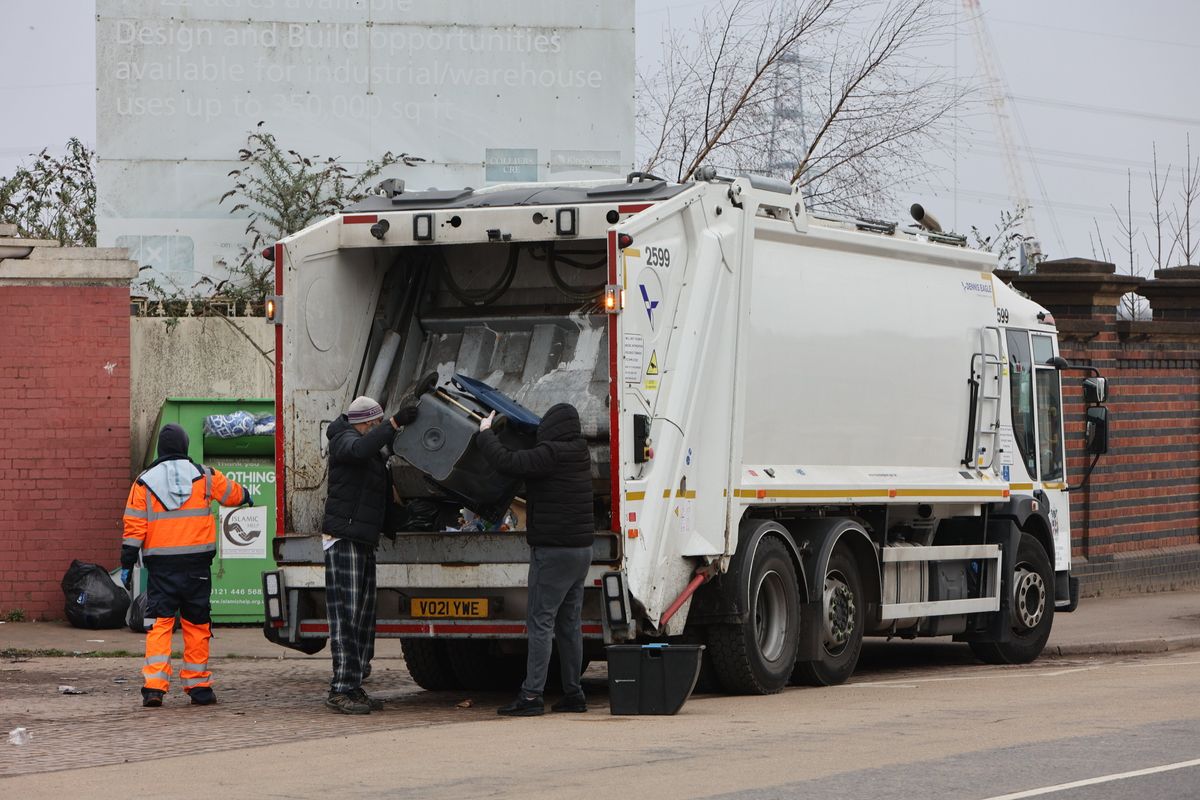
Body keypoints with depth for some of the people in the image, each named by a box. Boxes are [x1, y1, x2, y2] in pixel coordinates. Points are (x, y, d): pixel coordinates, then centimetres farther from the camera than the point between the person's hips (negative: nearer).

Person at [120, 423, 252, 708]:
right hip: (197, 564, 1)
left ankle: (154, 686, -13)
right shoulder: (204, 476, 5)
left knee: (159, 623, -1)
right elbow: (231, 492, 23)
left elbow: (134, 527, -1)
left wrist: (127, 563, 4)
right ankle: (198, 686, 13)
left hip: (161, 565, -1)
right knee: (197, 623, 9)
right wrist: (247, 496, 46)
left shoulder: (144, 482, 2)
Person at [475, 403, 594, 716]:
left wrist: (485, 433, -4)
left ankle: (531, 695, -11)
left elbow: (507, 461, -21)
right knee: (569, 623, 13)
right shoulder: (579, 454, 11)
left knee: (541, 622, -8)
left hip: (553, 550, -9)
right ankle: (573, 693, 15)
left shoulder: (550, 455, -16)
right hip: (581, 549, 9)